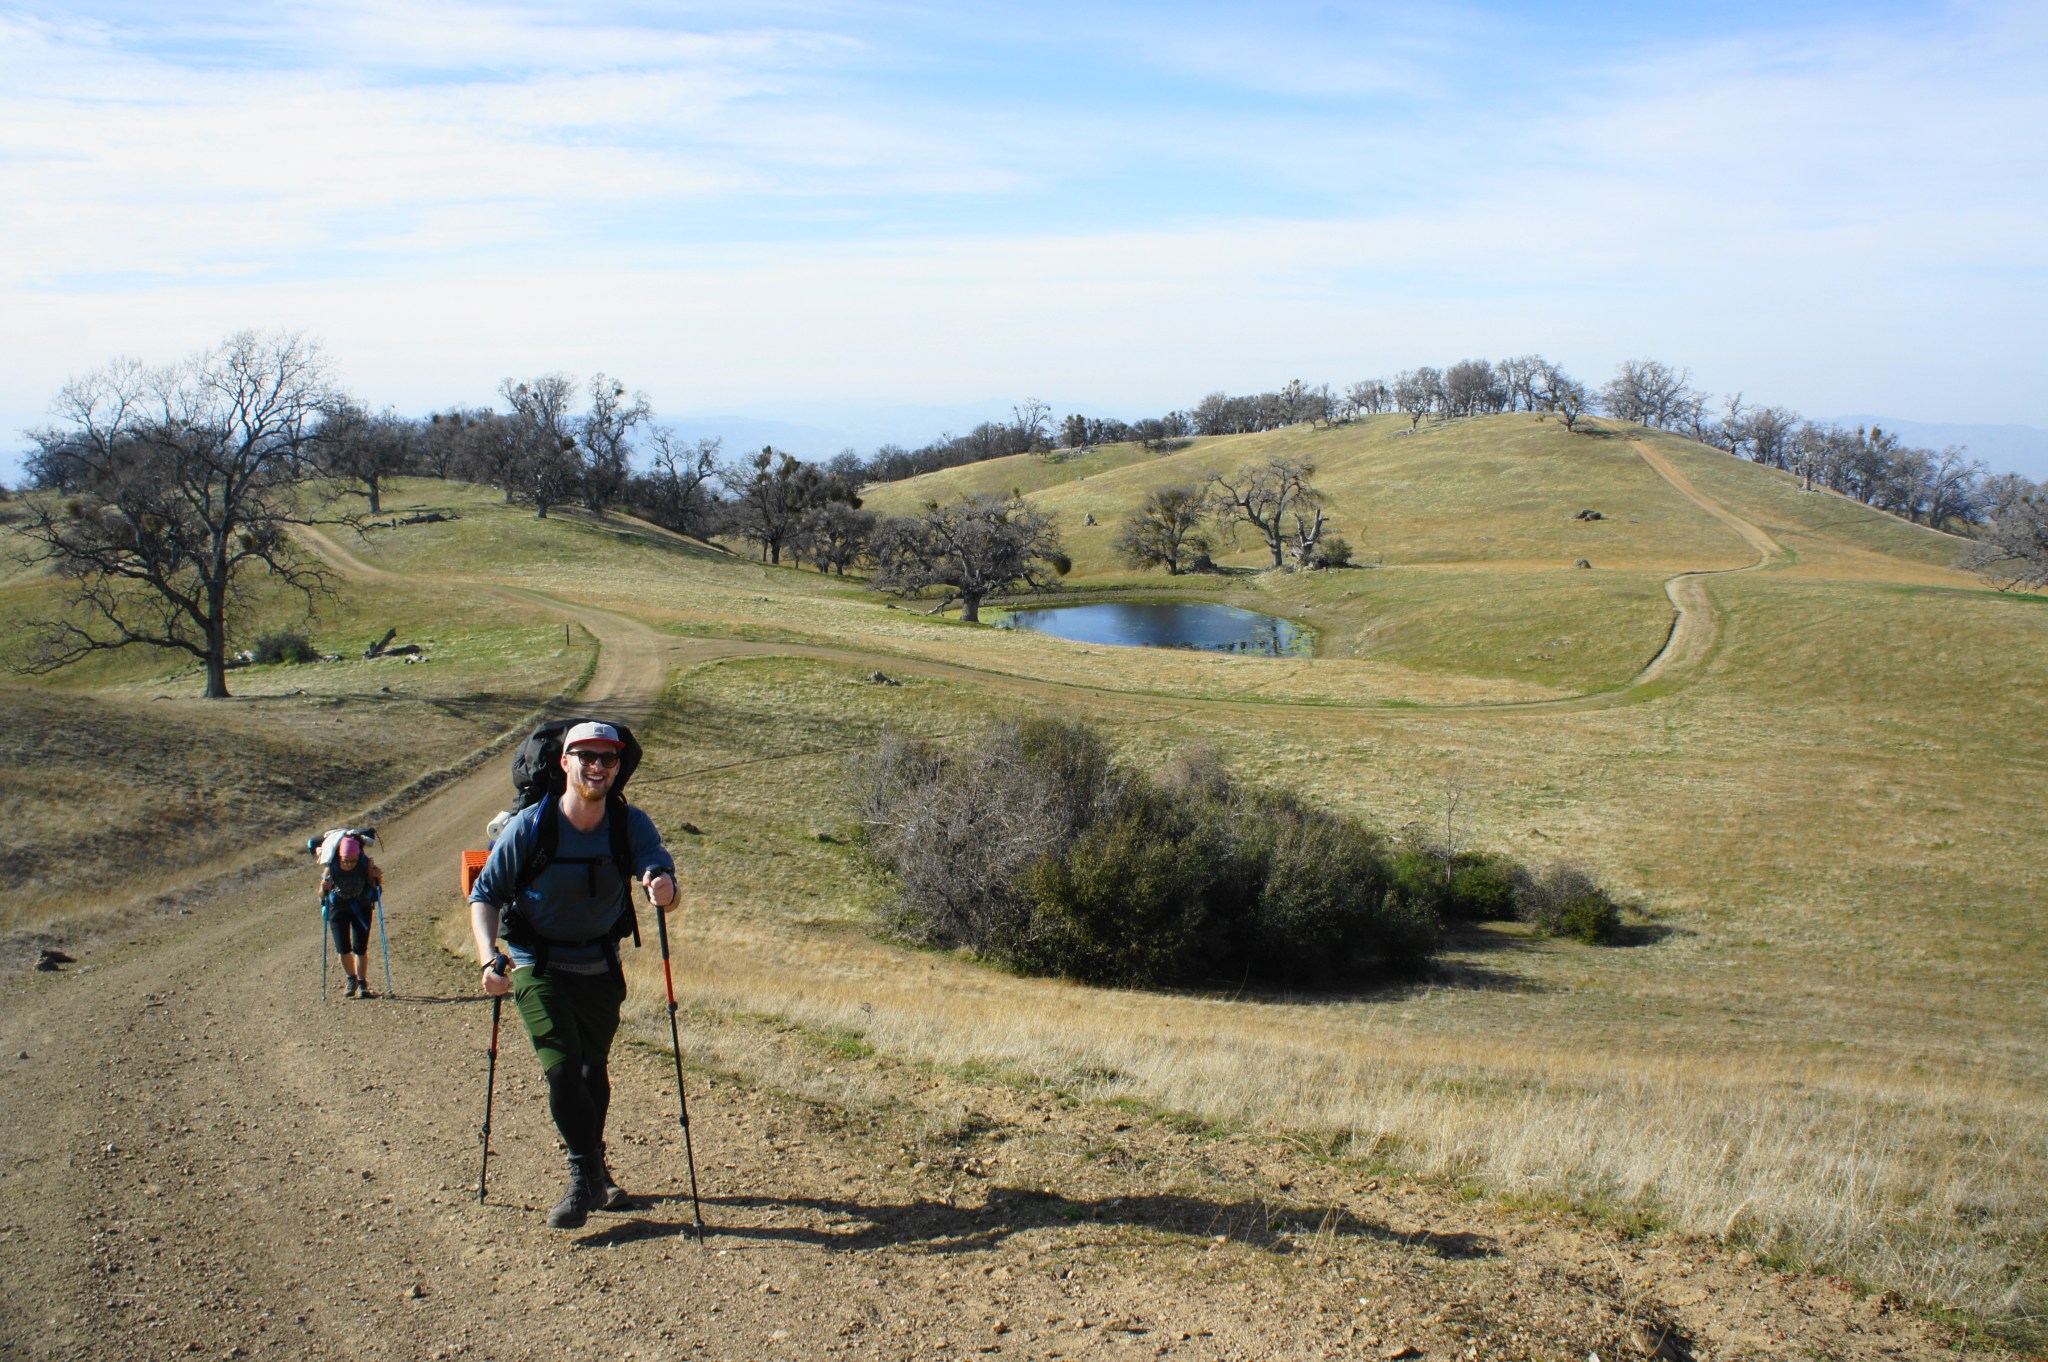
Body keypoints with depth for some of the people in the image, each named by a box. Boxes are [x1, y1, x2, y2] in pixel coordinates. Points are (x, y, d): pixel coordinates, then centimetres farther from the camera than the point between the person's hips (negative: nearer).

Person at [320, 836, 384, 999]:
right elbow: (322, 896, -13)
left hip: (361, 907, 0)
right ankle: (351, 980, 21)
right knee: (343, 948, -4)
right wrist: (324, 889, -34)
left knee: (360, 948, -4)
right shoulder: (331, 868, -24)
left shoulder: (367, 864, -22)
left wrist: (377, 879, -28)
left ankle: (362, 984, 9)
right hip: (338, 907, 0)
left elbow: (375, 886, -8)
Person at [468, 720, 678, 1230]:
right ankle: (587, 1175, -2)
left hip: (601, 967, 3)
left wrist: (663, 889, -50)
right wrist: (489, 956, -27)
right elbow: (485, 894, -11)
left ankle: (591, 1175, 37)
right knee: (563, 1068, -18)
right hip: (537, 965, -3)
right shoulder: (530, 826, -17)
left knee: (594, 1069, 17)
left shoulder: (631, 824, -12)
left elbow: (659, 867, -25)